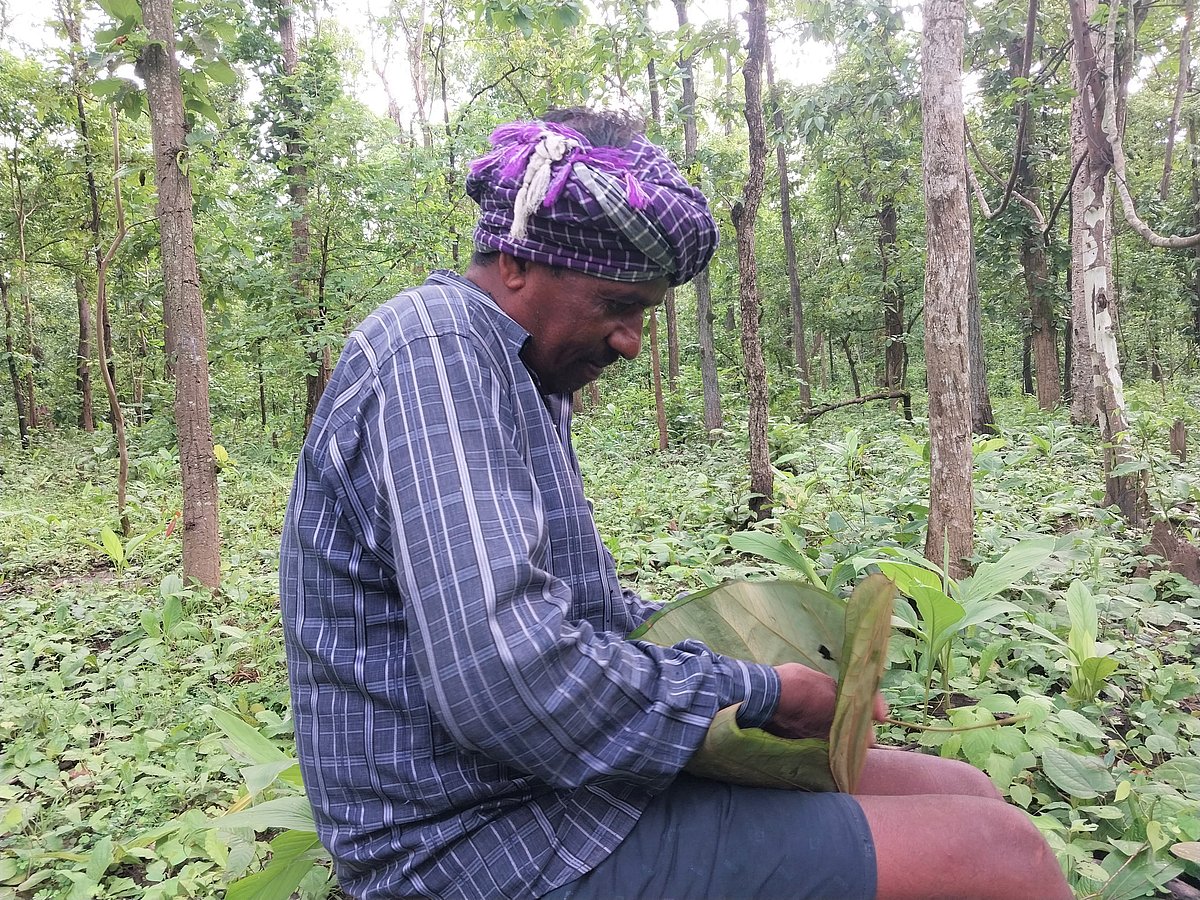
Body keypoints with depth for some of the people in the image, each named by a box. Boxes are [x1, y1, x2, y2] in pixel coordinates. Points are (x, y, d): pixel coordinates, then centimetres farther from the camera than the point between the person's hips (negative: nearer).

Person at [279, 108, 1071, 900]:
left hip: (563, 782, 9)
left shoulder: (526, 382, 14)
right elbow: (506, 680, -31)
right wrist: (754, 692, -16)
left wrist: (745, 649, 7)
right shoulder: (435, 346, -18)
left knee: (965, 792, 9)